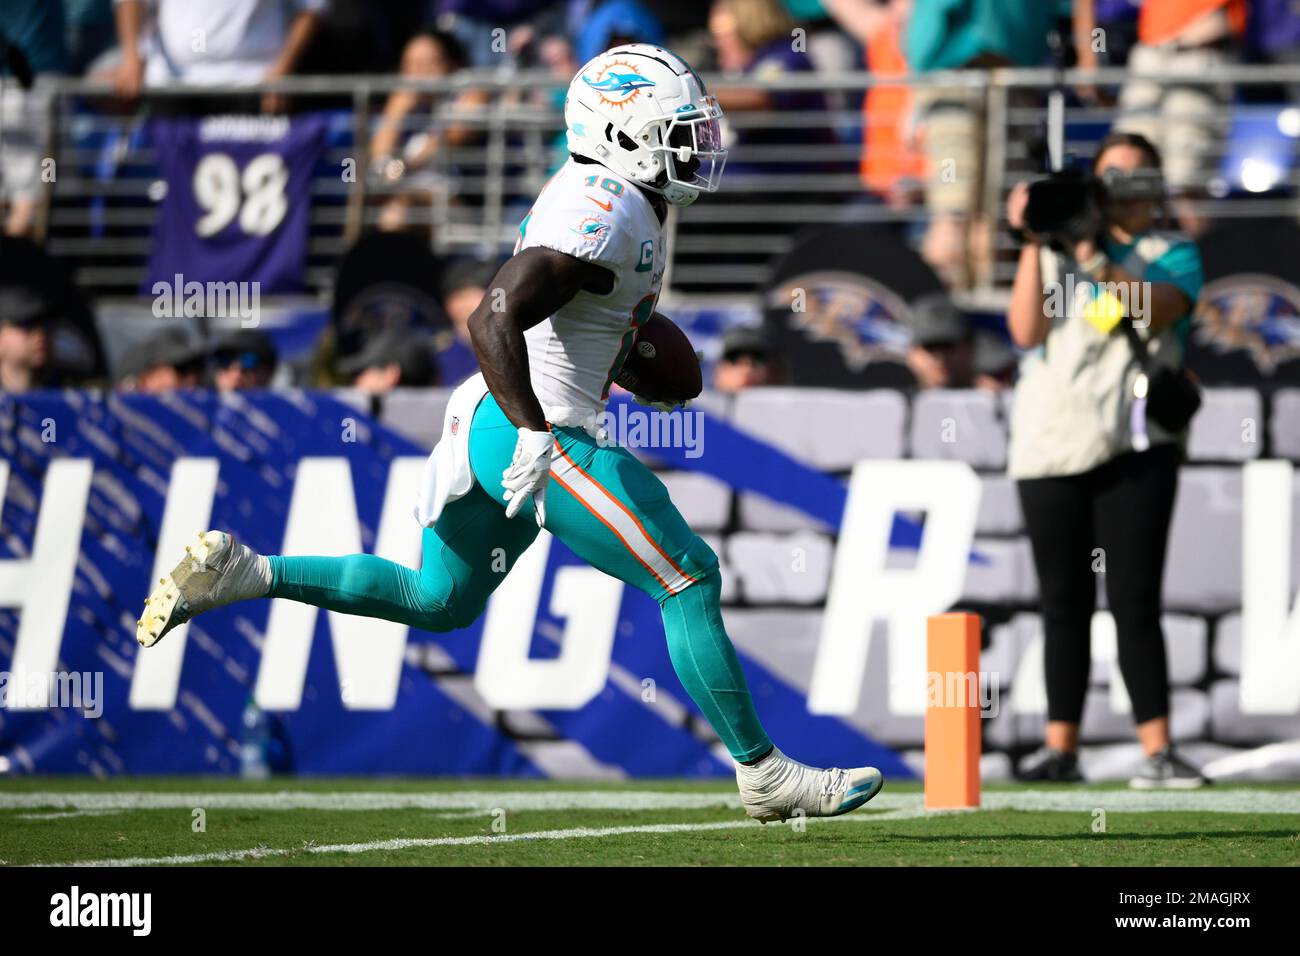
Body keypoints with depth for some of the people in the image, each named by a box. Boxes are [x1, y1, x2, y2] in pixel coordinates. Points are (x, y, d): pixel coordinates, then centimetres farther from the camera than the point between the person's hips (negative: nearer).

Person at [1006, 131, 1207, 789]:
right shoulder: (1057, 251, 14)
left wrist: (1094, 257, -18)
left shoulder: (1175, 254, 9)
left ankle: (1157, 751, -10)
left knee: (1135, 602, -8)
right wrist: (1034, 243, -6)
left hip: (1135, 448, -2)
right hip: (1050, 445, 2)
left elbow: (1153, 310, -12)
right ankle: (1060, 747, 9)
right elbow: (1026, 330, 0)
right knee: (1065, 604, 5)